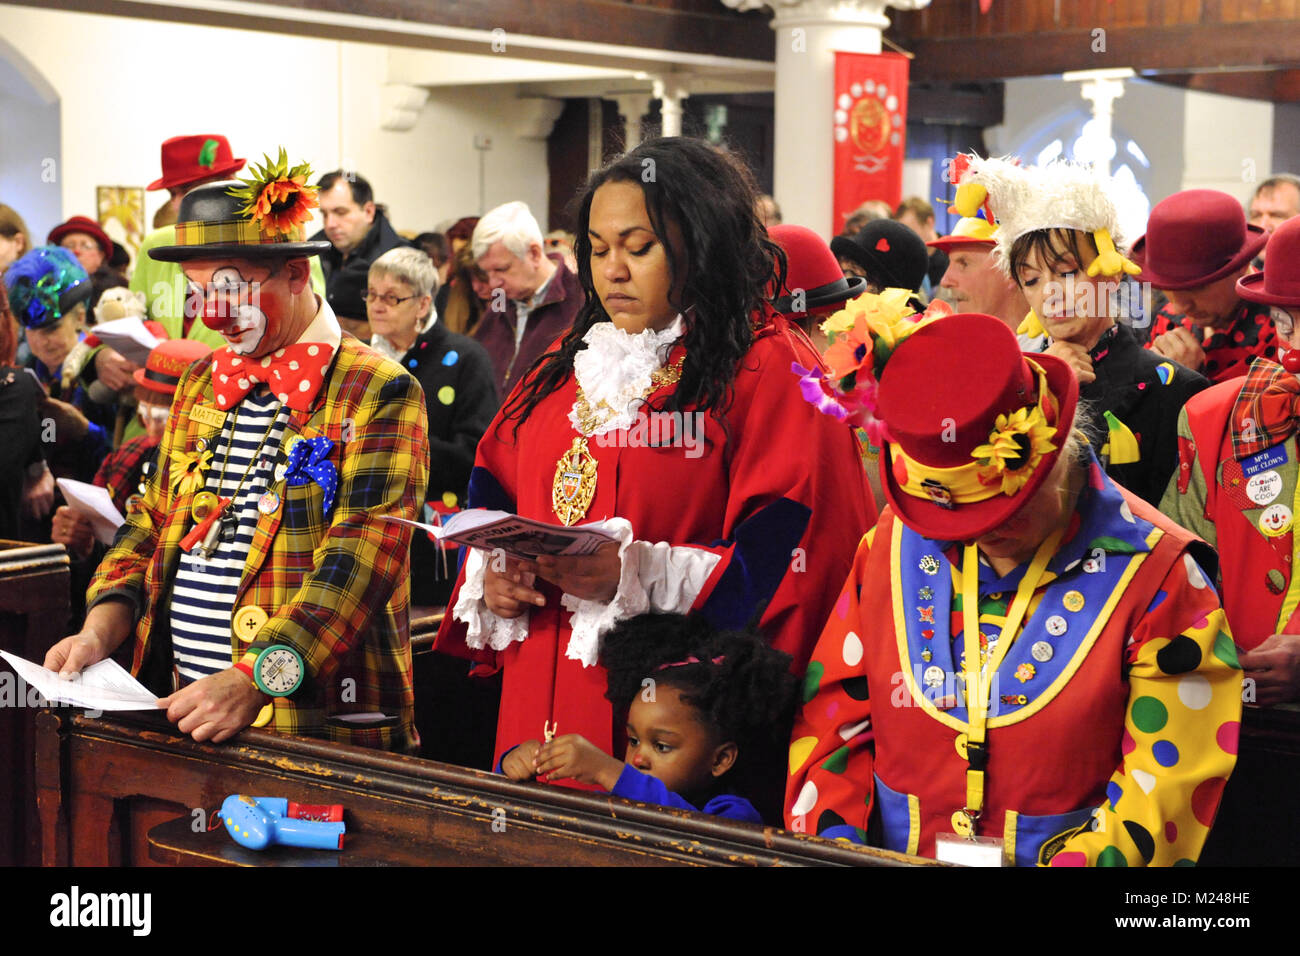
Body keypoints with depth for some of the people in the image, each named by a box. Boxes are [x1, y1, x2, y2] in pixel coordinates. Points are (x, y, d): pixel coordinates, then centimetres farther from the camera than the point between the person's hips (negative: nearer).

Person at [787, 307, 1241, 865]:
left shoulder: (1153, 574, -6)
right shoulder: (895, 544, 6)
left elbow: (1167, 783, -8)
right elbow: (833, 709, 12)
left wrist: (1075, 861, -21)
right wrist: (830, 835, -4)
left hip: (1066, 855, -2)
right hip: (890, 853, 3)